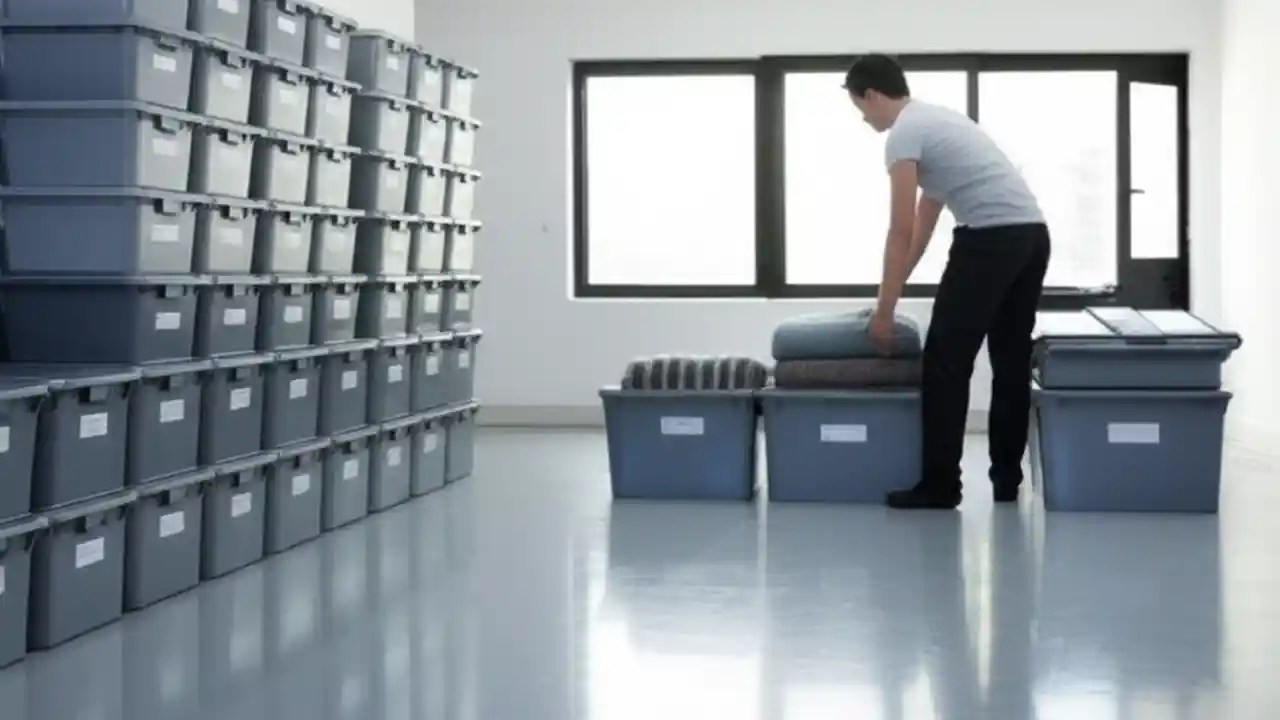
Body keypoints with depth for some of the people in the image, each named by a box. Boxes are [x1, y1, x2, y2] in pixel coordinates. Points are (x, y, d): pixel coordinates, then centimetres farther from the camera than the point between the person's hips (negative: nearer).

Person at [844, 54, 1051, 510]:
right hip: (1032, 234, 10)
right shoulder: (935, 118, 28)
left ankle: (939, 485, -1)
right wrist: (893, 292, 34)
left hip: (991, 238, -10)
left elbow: (902, 232, -8)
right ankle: (1006, 478, 24)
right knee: (1012, 359, 18)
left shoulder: (904, 133, -4)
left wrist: (884, 310, -2)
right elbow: (924, 222, 32)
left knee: (947, 360, -3)